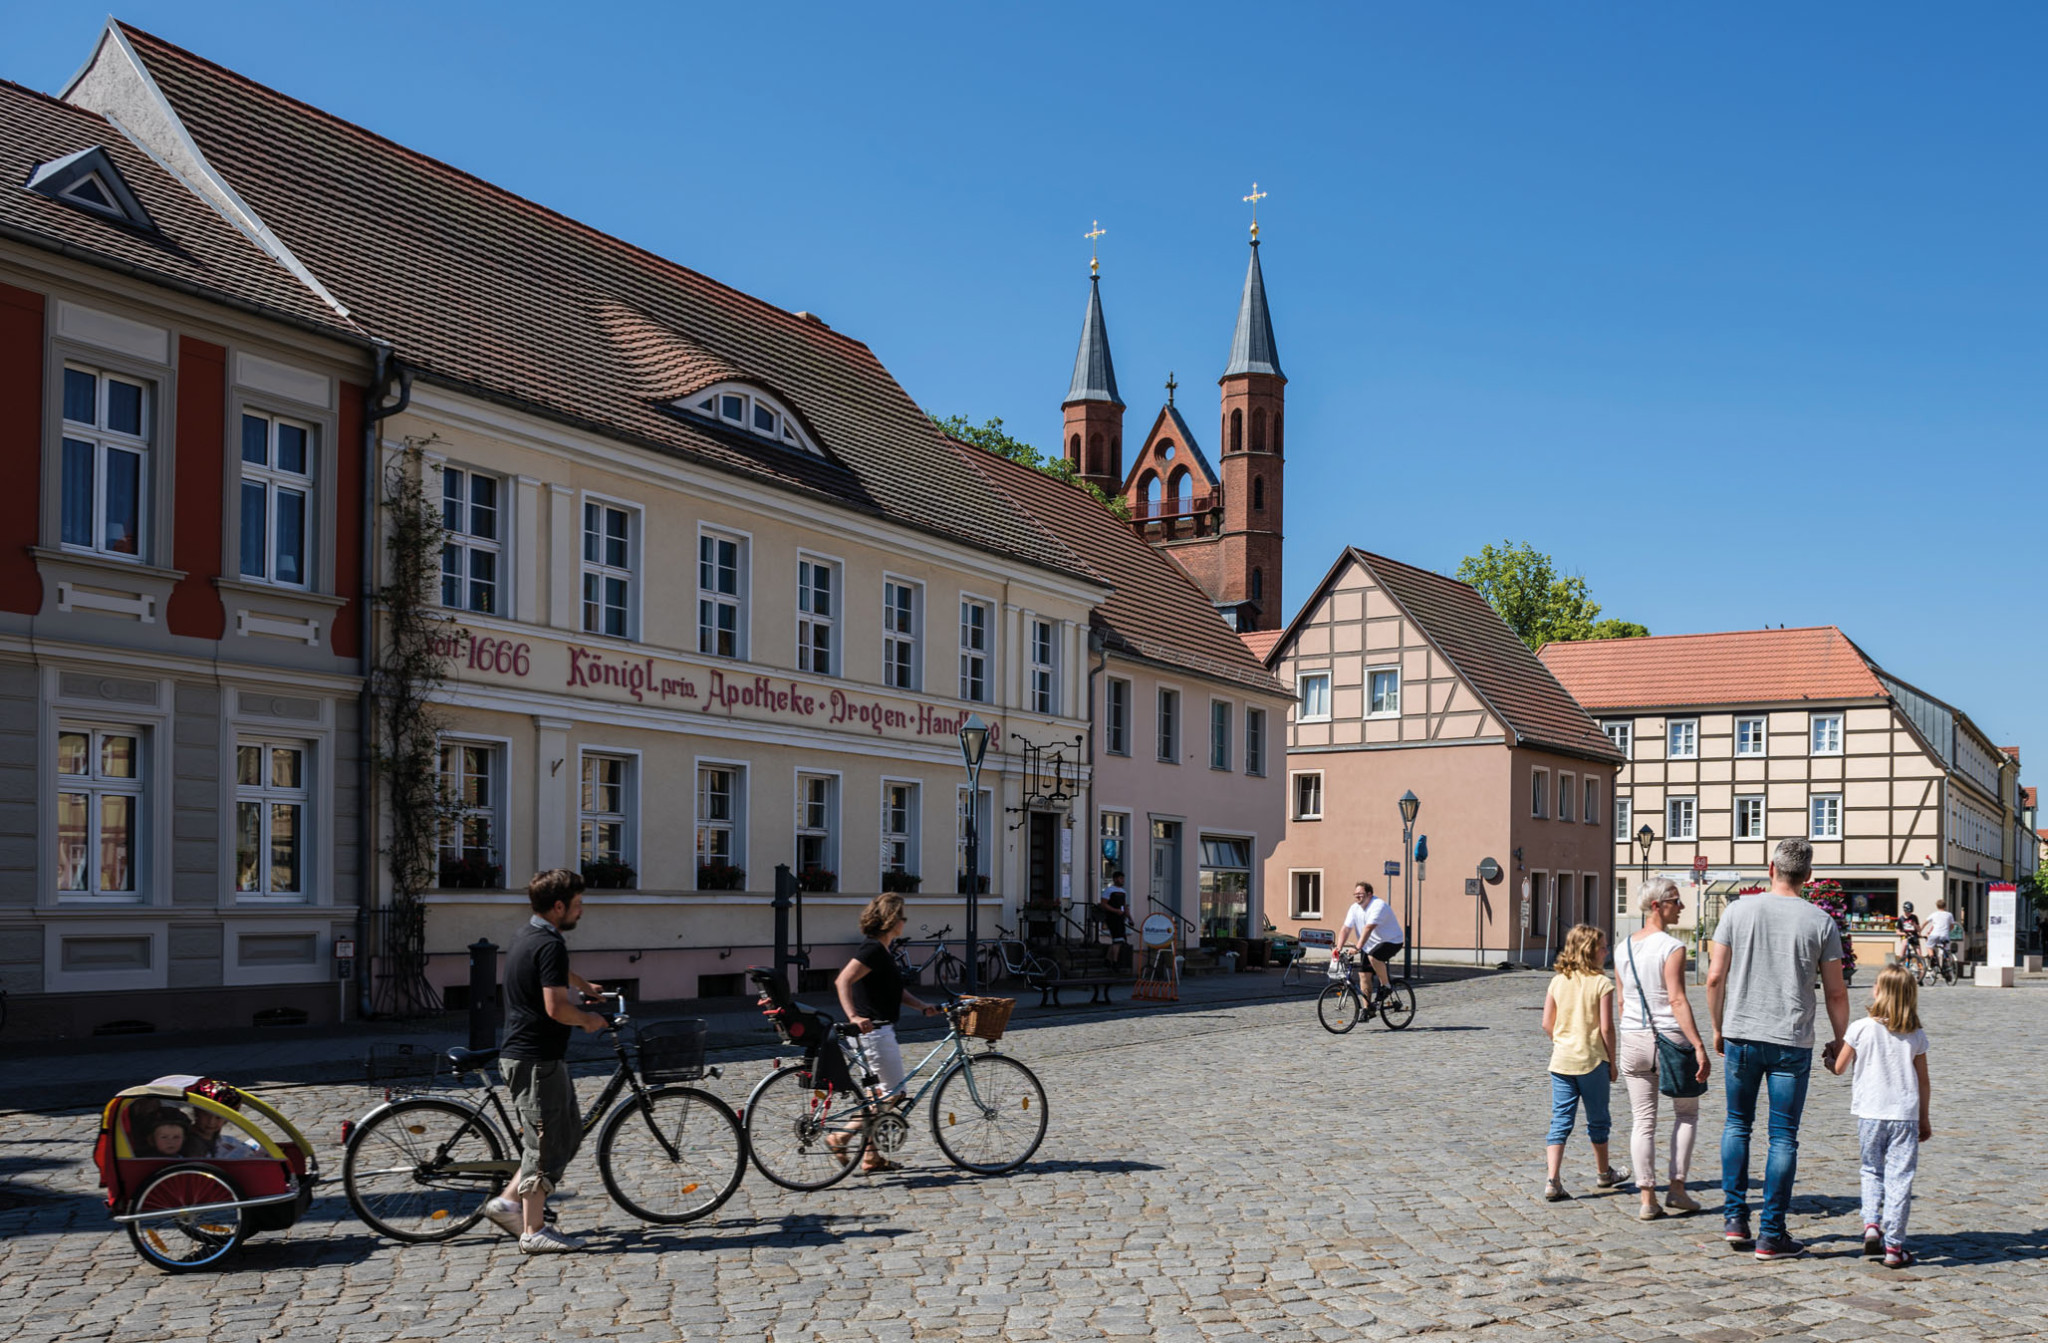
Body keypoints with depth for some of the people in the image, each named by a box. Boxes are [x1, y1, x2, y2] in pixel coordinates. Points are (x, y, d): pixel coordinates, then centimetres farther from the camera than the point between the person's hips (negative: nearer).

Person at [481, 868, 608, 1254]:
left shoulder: (527, 938, 14)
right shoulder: (549, 945, -18)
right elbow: (556, 1007, -26)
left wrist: (583, 985, 54)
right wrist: (588, 1019, -8)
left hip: (523, 1053, 10)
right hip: (538, 1059, -10)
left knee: (568, 1133, 15)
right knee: (547, 1142, -3)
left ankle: (510, 1203, 17)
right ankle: (533, 1231, 3)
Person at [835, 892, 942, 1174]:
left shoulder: (885, 951, 14)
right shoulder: (873, 950, -17)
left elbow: (896, 990, 21)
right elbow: (843, 981, -26)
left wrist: (922, 1006, 8)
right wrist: (853, 1016, -36)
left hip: (882, 1030, 10)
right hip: (873, 1030, -10)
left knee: (880, 1092, 13)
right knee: (892, 1091, -6)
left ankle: (871, 1157, 18)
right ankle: (841, 1138, -3)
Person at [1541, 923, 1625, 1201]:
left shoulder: (1557, 981, 3)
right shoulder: (1602, 983, -11)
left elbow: (1547, 1024, 4)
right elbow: (1606, 1027, -12)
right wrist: (1612, 1061, -1)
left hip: (1561, 1062, 3)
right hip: (1592, 1062, -3)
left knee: (1560, 1121, 3)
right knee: (1597, 1120, 15)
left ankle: (1553, 1180, -9)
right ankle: (1604, 1173, 33)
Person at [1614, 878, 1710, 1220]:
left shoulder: (1623, 949, 7)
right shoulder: (1672, 948, -13)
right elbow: (1677, 1001, -20)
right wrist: (1699, 1047, -20)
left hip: (1634, 1041, 5)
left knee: (1643, 1121, 7)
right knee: (1686, 1112, 15)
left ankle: (1647, 1200, 4)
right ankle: (1677, 1188, 12)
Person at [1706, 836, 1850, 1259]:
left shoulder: (1739, 911, -2)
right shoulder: (1821, 922, -4)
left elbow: (1714, 977, -2)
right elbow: (1836, 992, -1)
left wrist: (1718, 1028, 11)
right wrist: (1840, 1041, 13)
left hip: (1741, 1035, 1)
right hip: (1792, 1042, -1)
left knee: (1738, 1123, 18)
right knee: (1783, 1137, 5)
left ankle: (1734, 1218, 13)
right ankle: (1771, 1236, 6)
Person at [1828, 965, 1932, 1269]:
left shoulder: (1861, 1029, -5)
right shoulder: (1916, 1035, 1)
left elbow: (1839, 1068, 2)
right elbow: (1922, 1081, 8)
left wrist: (1830, 1054, 24)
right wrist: (1924, 1119, 18)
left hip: (1869, 1113, 0)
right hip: (1905, 1115, 0)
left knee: (1872, 1170, 18)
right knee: (1899, 1178, 2)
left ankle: (1871, 1224, 0)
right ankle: (1894, 1247, 2)